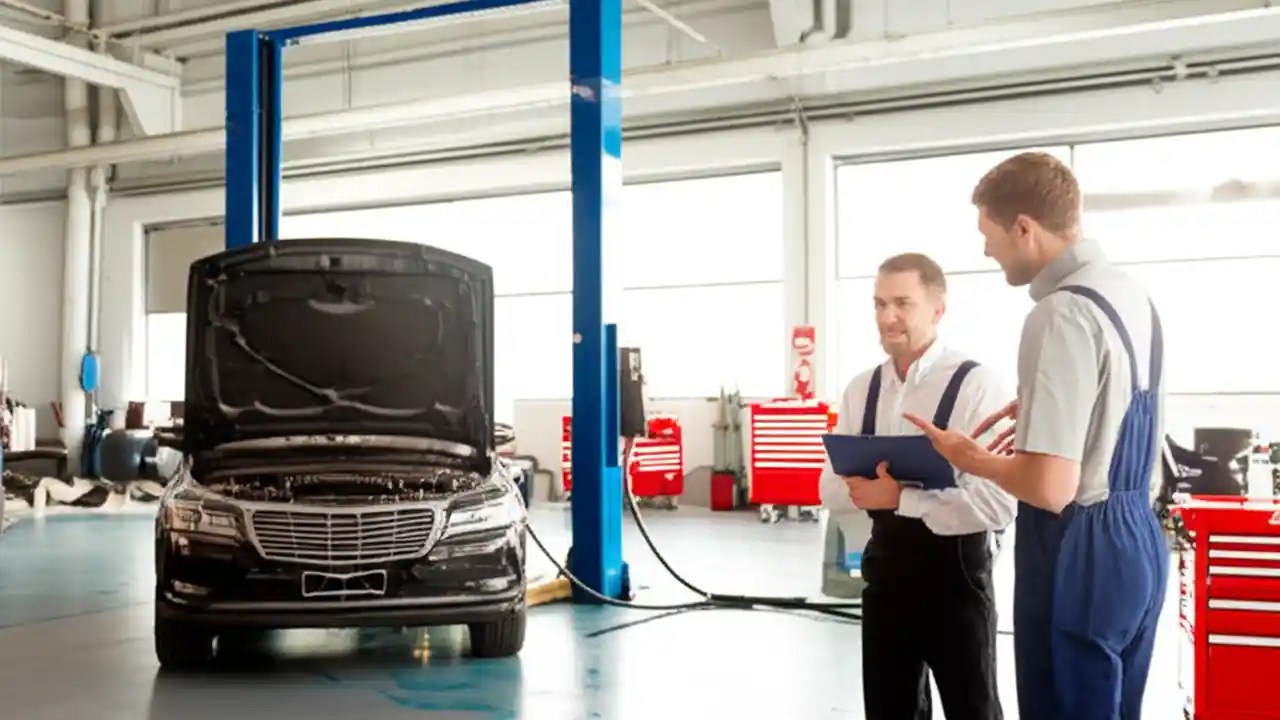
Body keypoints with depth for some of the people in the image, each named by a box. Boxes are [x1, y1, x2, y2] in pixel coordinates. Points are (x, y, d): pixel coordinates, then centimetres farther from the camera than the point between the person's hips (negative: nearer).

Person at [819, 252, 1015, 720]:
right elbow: (831, 488, 6)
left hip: (954, 572, -6)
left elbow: (998, 505, -23)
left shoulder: (976, 386, -16)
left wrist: (900, 497, -24)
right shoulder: (861, 389, 4)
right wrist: (860, 491, -16)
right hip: (886, 569, 6)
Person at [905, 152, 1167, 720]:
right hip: (1137, 538, 9)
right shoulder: (1130, 293, 7)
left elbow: (1051, 487, -26)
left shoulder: (1060, 314, -22)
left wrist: (972, 458, -9)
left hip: (1077, 554, -9)